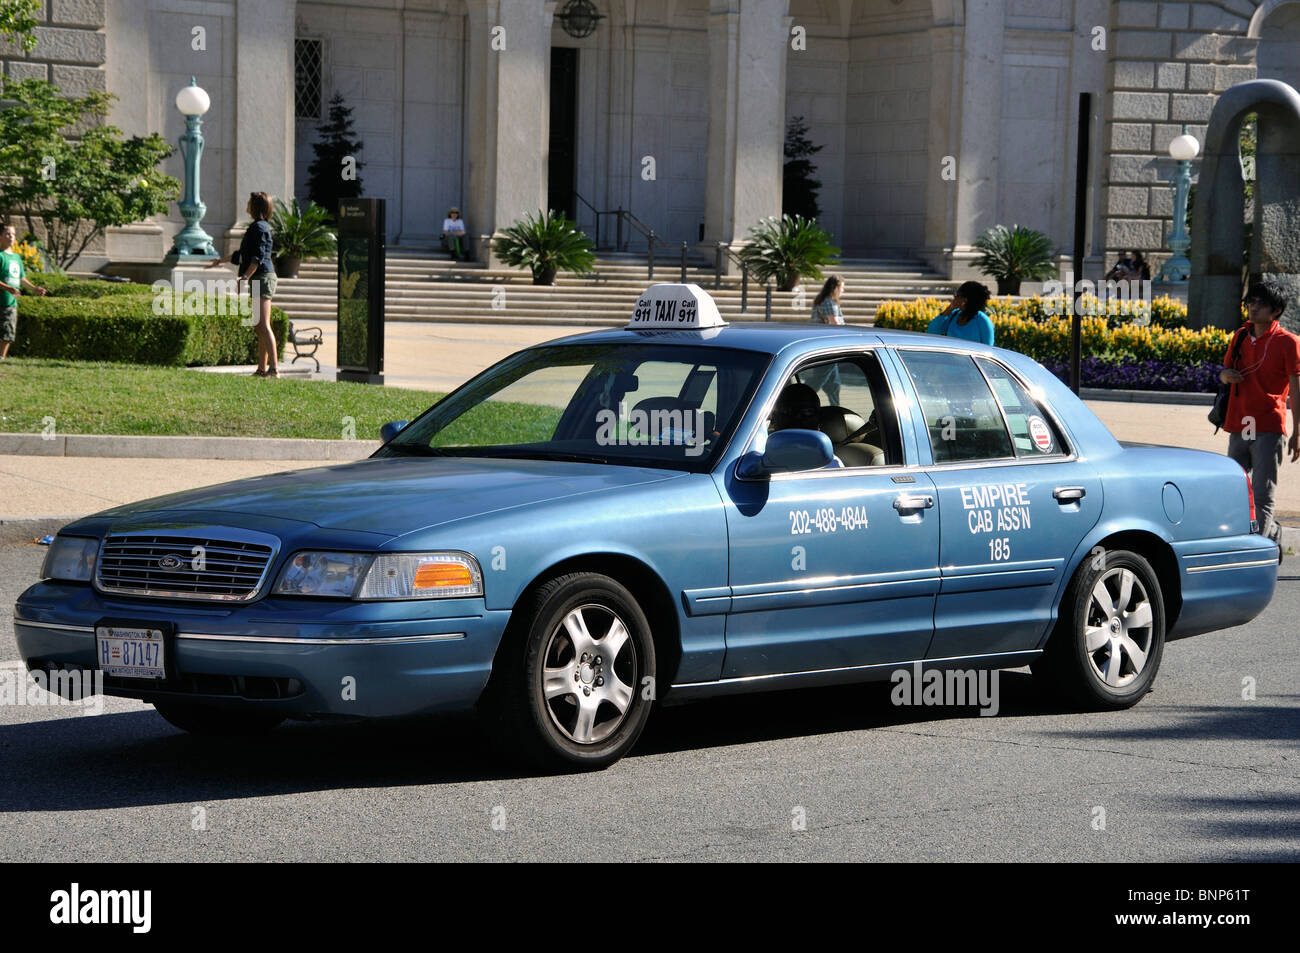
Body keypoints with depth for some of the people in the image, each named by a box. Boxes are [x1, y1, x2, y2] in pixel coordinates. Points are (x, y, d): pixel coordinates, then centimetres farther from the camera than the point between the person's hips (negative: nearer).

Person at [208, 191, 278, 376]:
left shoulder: (260, 227, -9)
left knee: (263, 326, -15)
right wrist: (220, 261, 41)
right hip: (259, 280, 10)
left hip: (263, 277, -10)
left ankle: (274, 368, -21)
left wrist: (246, 276, -26)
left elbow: (258, 257, -19)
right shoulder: (255, 227, 22)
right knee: (259, 328, 10)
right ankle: (262, 368, 11)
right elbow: (242, 255, 33)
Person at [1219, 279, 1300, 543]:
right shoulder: (1241, 337, 12)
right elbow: (1224, 371, 23)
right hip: (1239, 427, 6)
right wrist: (1227, 375, -4)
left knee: (1263, 495, -7)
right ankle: (1270, 531, 29)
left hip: (1269, 429, -6)